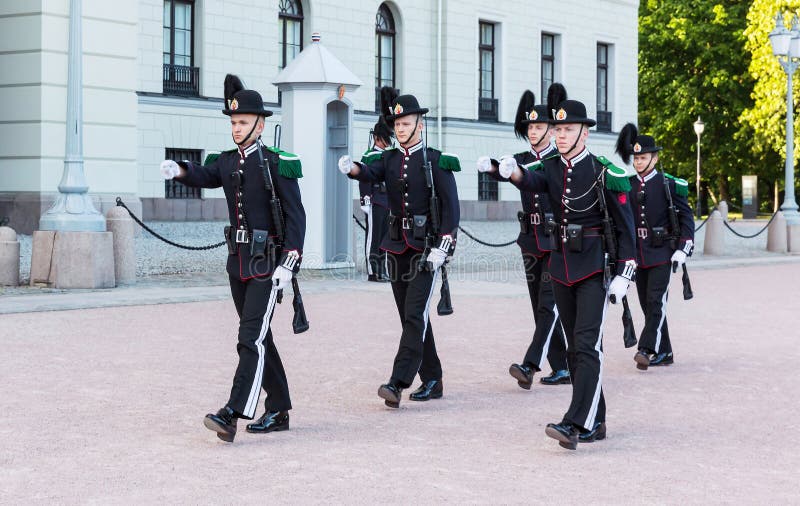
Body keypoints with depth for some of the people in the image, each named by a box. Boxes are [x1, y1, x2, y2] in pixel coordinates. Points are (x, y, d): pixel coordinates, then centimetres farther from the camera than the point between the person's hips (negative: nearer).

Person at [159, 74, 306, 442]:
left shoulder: (279, 164, -8)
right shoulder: (227, 162, 11)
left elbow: (295, 215, -12)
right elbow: (203, 176, -4)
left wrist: (288, 262, -19)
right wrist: (179, 170, -27)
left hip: (266, 264, -7)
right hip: (237, 261, 7)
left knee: (252, 338, -13)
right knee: (257, 339, 13)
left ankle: (231, 415, -19)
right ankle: (278, 411, 23)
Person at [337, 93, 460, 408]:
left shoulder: (436, 161, -4)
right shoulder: (389, 159, 10)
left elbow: (450, 207, -8)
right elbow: (370, 173, -11)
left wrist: (441, 248, -16)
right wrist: (352, 168, -35)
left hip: (426, 249, -6)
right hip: (397, 248, 6)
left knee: (415, 315, -13)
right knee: (412, 318, 10)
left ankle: (397, 384, -19)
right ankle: (432, 382, 20)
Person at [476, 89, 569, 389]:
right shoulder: (523, 160, 8)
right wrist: (491, 166, -33)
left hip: (557, 242, -6)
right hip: (531, 241, 6)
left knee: (549, 305, -11)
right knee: (542, 308, 8)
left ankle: (530, 366, -18)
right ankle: (562, 368, 15)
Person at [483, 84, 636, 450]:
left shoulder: (605, 174, -8)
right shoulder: (551, 168, 5)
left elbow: (625, 228, -5)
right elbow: (532, 182, -18)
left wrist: (623, 275, -10)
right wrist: (513, 172, -41)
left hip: (594, 268, -6)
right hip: (561, 266, 6)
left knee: (587, 345, -14)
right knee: (576, 347, 11)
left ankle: (575, 424, -21)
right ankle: (594, 422, 20)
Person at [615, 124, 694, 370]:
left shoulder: (670, 184, -4)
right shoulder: (627, 185, 8)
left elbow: (686, 217, -2)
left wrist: (683, 249, -10)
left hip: (661, 253, -5)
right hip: (637, 254, 5)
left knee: (656, 301, -13)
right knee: (648, 304, 8)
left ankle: (646, 349, -18)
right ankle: (663, 352, 17)